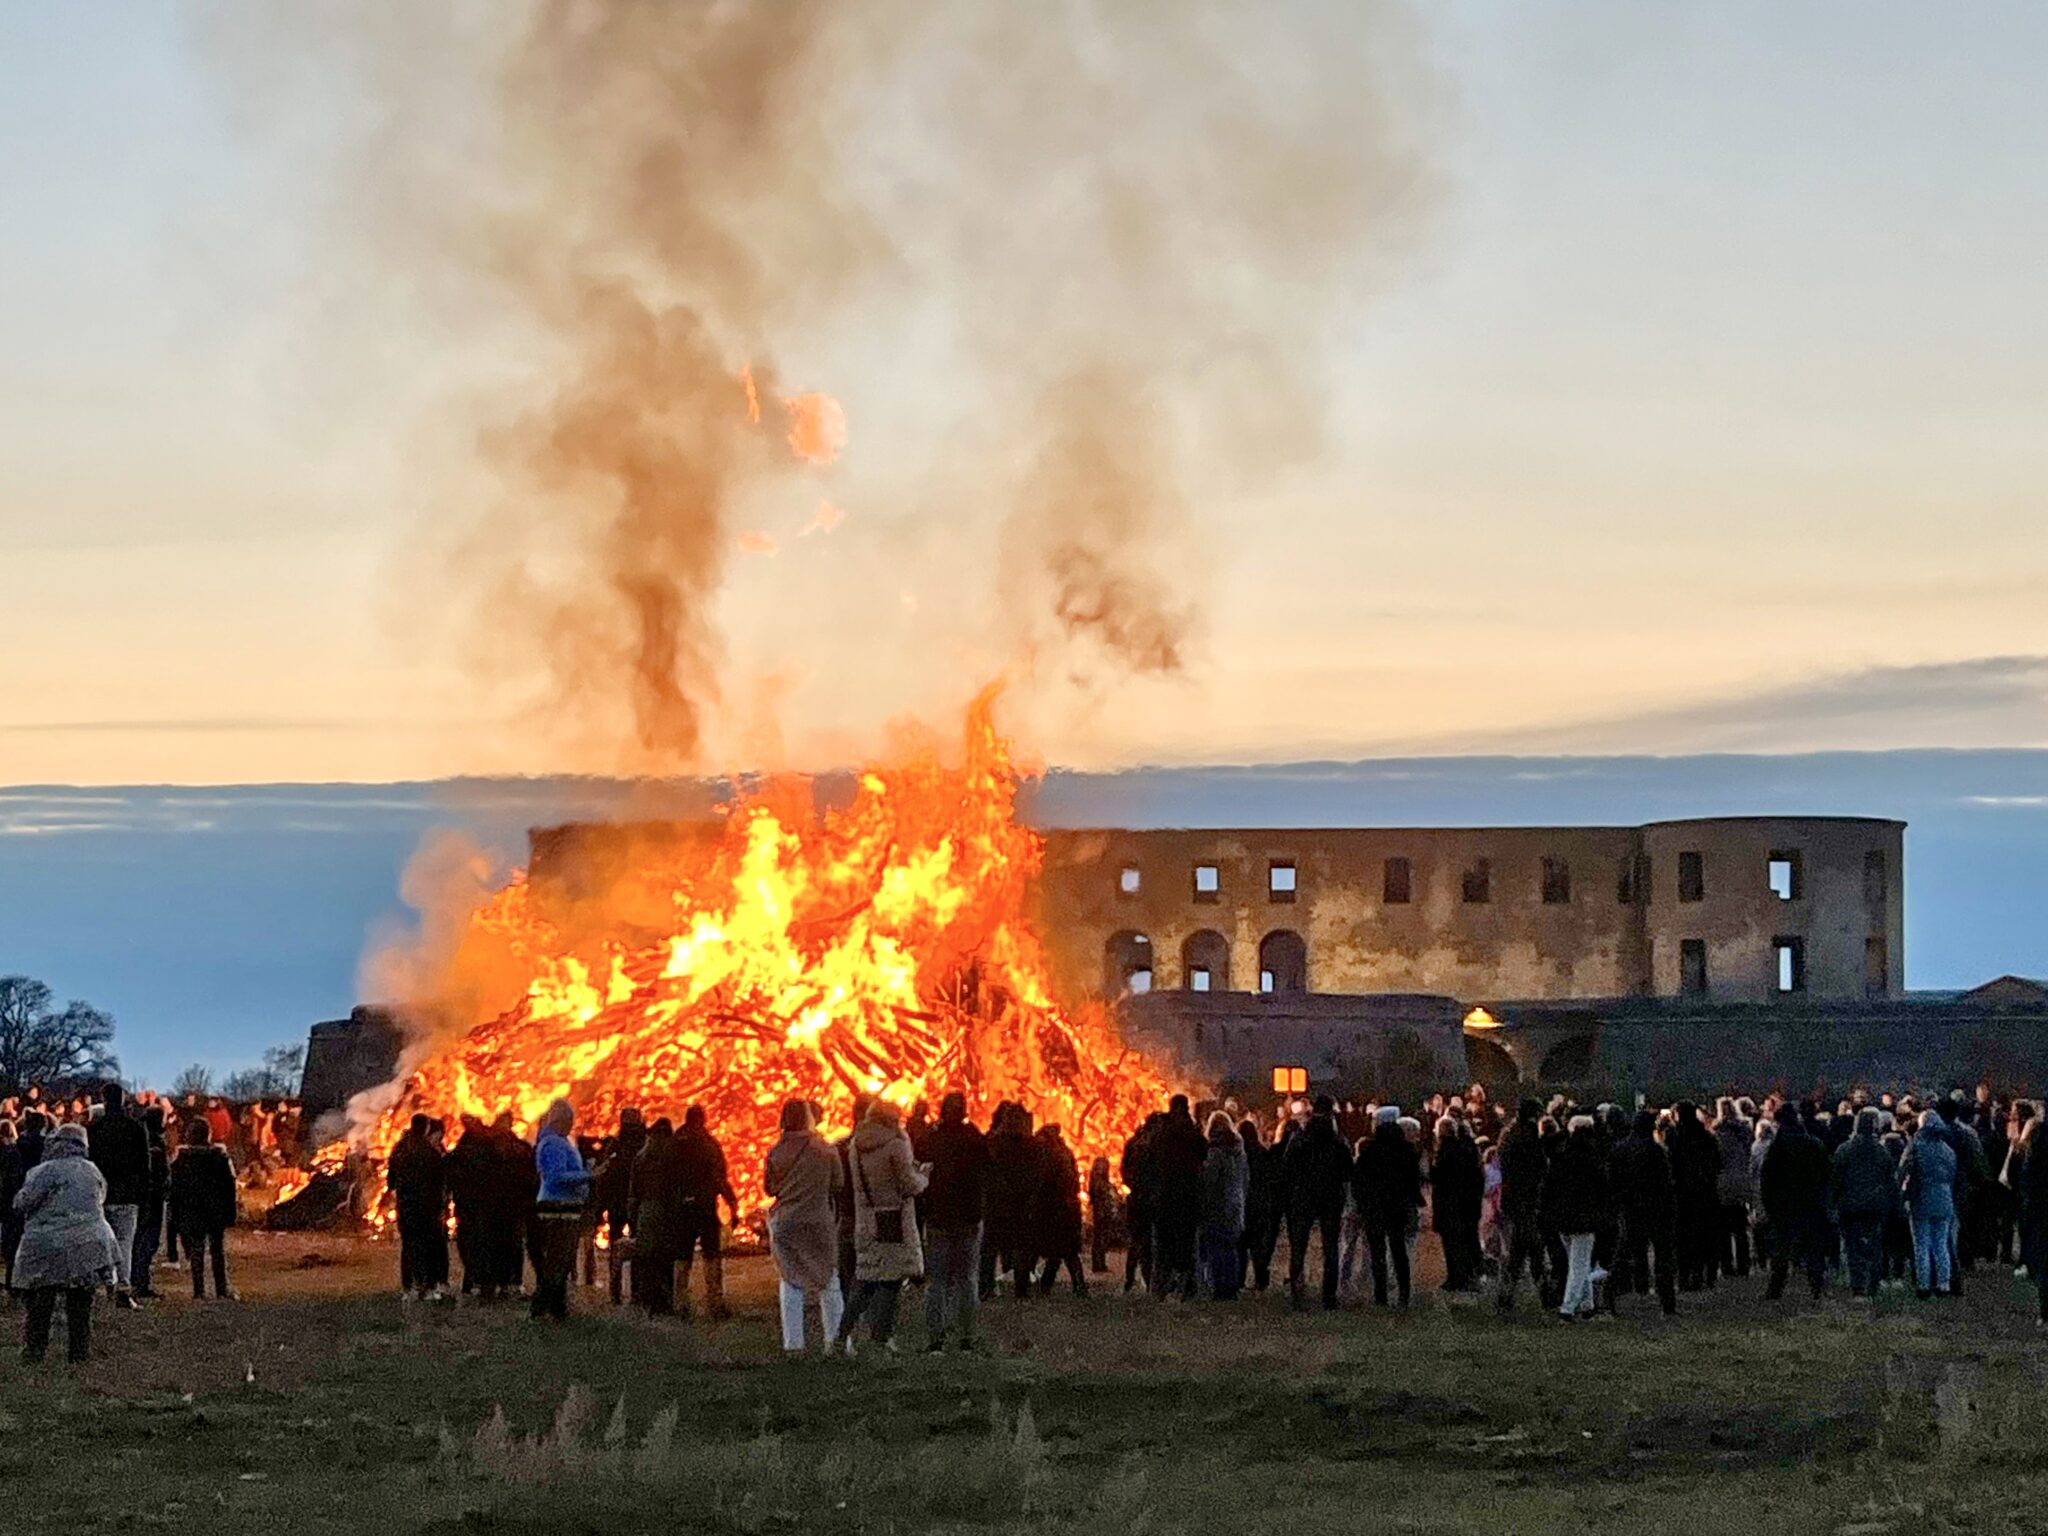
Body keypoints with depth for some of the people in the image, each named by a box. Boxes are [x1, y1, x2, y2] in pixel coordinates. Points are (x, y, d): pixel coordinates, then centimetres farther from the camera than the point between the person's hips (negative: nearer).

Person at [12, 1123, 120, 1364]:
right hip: (87, 1244, 4)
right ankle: (79, 1353, 11)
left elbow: (22, 1204, -10)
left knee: (38, 1307, 3)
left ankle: (33, 1353, 3)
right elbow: (100, 1201, 19)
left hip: (47, 1246, -4)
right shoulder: (93, 1172, 10)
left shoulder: (44, 1172, -8)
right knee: (80, 1307, 10)